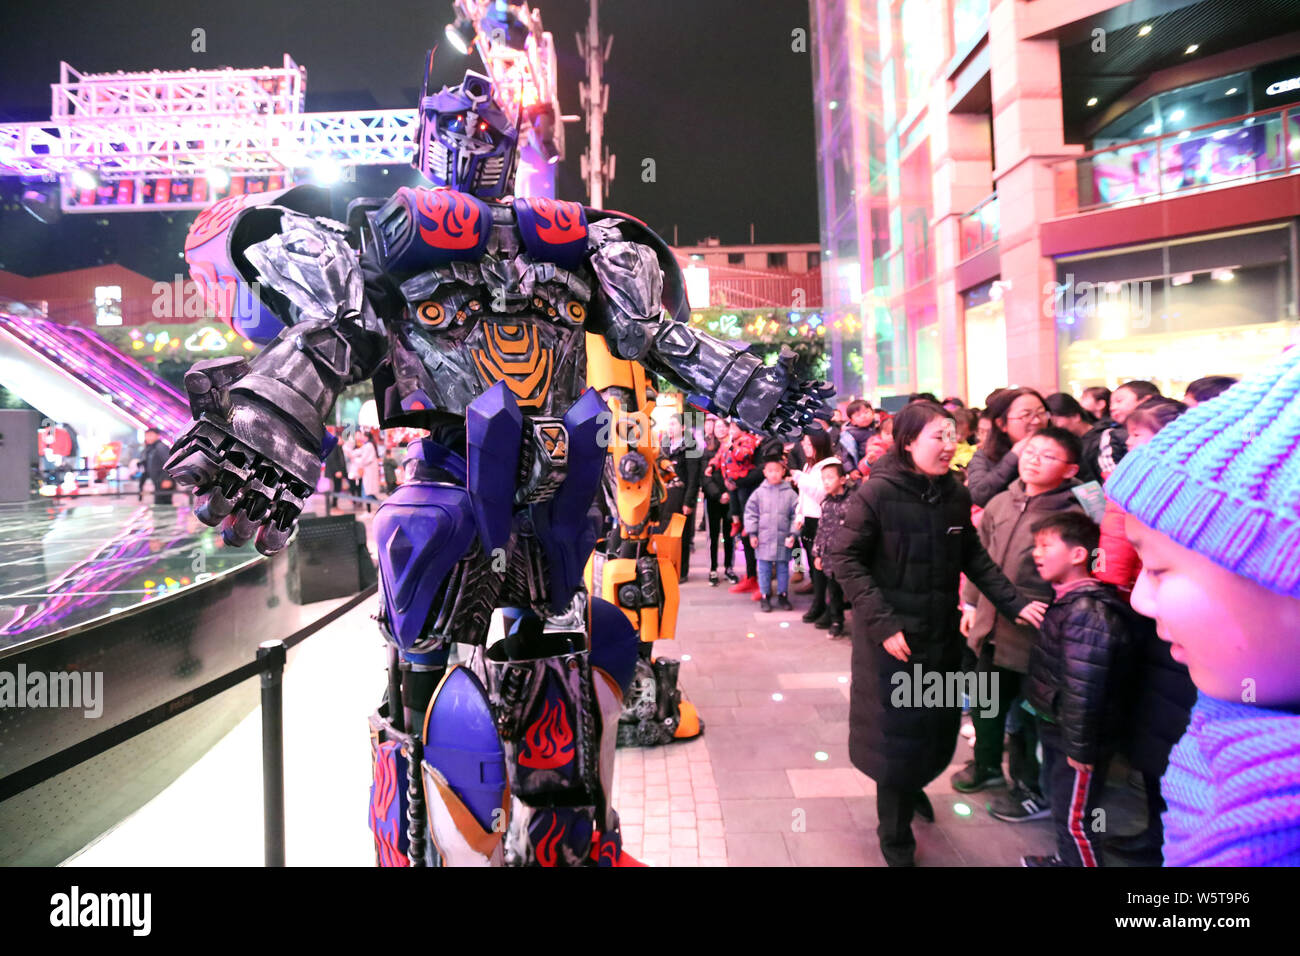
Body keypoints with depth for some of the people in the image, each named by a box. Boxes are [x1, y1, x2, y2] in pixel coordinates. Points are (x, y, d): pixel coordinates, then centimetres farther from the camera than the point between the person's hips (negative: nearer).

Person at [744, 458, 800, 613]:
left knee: (783, 568, 11)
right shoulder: (759, 492, -1)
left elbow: (796, 515, 1)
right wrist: (752, 533, -3)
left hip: (783, 540, 0)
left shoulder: (790, 493, -2)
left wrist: (793, 534, -5)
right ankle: (765, 596, 19)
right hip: (764, 539, 0)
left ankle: (782, 595, 26)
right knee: (764, 568, 7)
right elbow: (750, 513, 2)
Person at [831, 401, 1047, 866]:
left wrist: (1014, 602, -6)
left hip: (943, 634, 5)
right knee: (896, 733, 6)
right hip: (893, 637, -5)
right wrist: (883, 623, -20)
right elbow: (845, 559, -15)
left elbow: (974, 559, 7)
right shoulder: (877, 492, -15)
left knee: (937, 728, 16)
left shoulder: (956, 495, 1)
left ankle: (913, 786, 49)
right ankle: (896, 835, 29)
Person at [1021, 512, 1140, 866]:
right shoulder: (1069, 600, 4)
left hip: (1076, 739, -10)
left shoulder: (1088, 612, -28)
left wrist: (1079, 748, -22)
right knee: (1061, 805, 26)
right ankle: (1066, 859, 45)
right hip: (1056, 729, 10)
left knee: (1075, 817, 5)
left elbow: (1083, 690, -27)